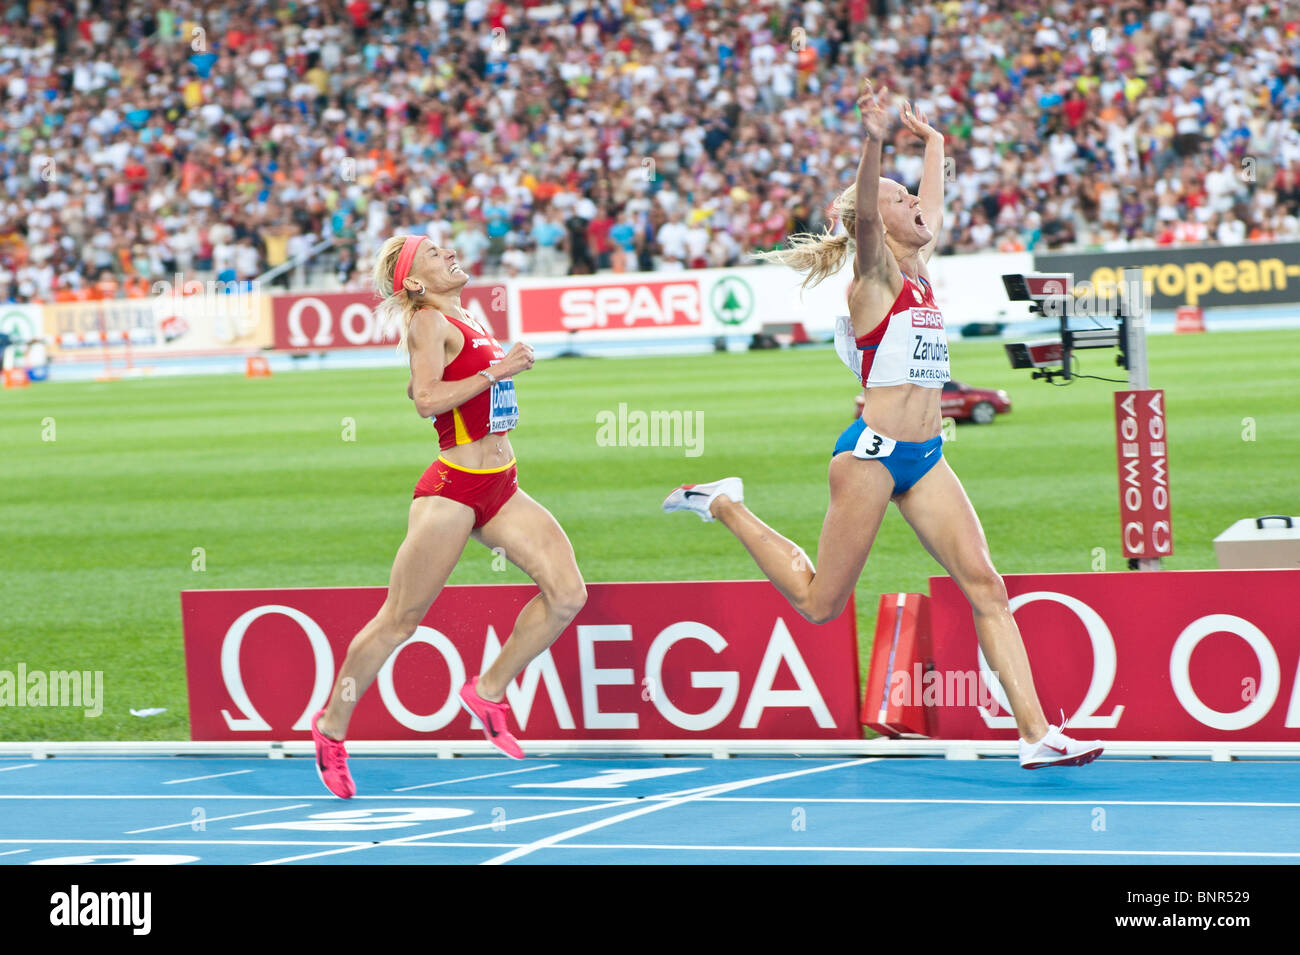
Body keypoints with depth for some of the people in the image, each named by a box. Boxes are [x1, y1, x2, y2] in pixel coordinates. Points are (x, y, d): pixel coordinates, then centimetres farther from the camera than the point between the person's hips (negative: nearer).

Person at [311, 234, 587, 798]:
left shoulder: (463, 325, 17)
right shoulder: (429, 322, -8)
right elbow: (428, 399, -20)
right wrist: (496, 371, -18)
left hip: (499, 488, 8)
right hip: (452, 488, -8)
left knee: (567, 592, -7)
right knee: (399, 622, -2)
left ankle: (489, 691, 7)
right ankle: (331, 728, 12)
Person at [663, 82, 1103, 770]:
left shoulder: (919, 268, 15)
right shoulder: (876, 271, -5)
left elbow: (934, 202, 34)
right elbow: (863, 210, -26)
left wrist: (933, 143, 41)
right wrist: (872, 143, -40)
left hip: (925, 455, 7)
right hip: (874, 449, -7)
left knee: (984, 584, -7)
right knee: (819, 603, 3)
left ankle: (1036, 733, -13)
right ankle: (724, 506, 25)